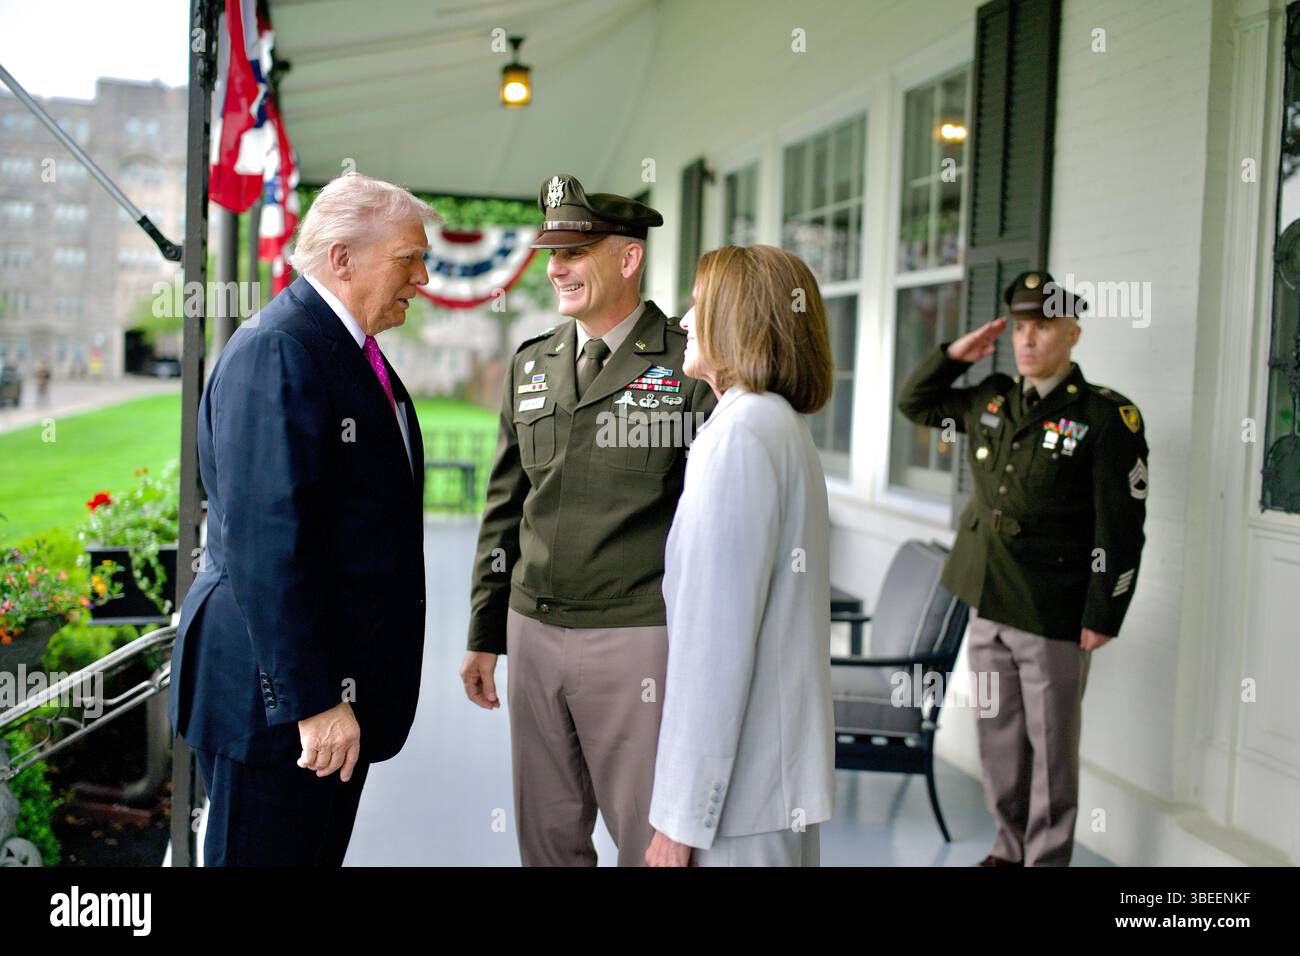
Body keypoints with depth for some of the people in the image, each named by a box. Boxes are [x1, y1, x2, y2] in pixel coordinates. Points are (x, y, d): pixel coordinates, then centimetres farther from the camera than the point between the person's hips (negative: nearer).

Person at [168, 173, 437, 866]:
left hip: (340, 691, 9)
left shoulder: (355, 351, 13)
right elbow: (266, 543, -25)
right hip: (276, 700, -9)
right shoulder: (275, 352, -18)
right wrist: (313, 700, -24)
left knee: (321, 852, 18)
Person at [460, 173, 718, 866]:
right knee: (547, 835, 16)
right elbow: (504, 508, 15)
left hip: (638, 636, -5)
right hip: (534, 632, 6)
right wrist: (484, 636, 14)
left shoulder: (691, 366, -7)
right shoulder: (530, 365, 11)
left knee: (650, 840, 5)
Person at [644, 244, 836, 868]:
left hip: (740, 793, -9)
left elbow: (717, 637, -20)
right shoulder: (785, 428, 13)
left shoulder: (739, 436, -17)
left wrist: (682, 816, -17)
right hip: (782, 770, 9)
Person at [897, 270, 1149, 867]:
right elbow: (914, 401, 23)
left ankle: (1046, 857, 22)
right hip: (988, 605, 6)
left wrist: (1103, 616, -14)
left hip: (1055, 617, -6)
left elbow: (1121, 529, -12)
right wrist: (956, 355, 7)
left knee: (1051, 747, 6)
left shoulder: (1107, 417, -10)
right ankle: (1010, 846, 33)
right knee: (999, 738, 17)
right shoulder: (992, 400, 8)